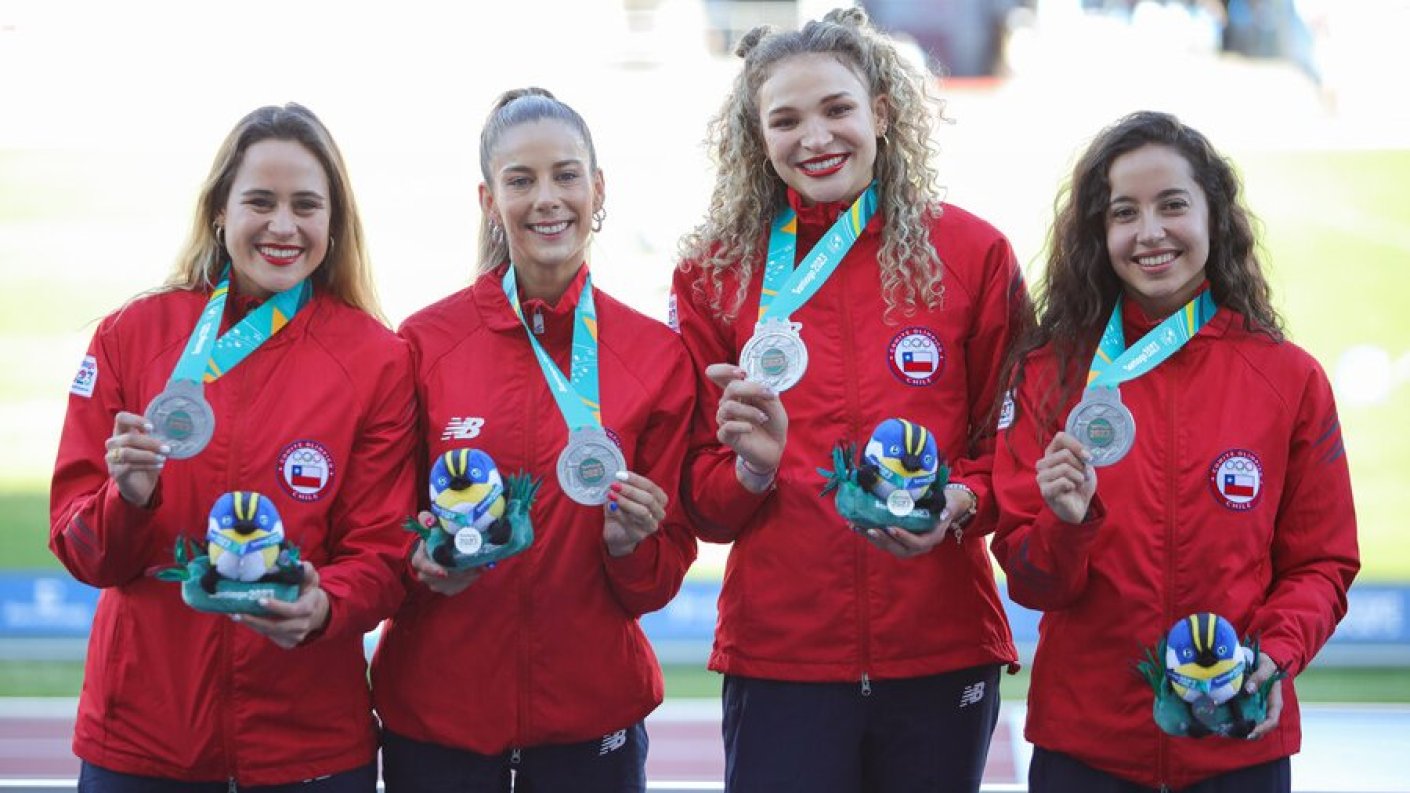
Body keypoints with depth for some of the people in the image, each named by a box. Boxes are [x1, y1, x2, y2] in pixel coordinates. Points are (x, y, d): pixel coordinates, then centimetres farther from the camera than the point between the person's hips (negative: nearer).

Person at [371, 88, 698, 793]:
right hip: (436, 703, -1)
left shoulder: (656, 356, 1)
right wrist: (422, 559, -15)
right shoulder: (426, 340, -2)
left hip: (590, 705, 1)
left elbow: (664, 575, 5)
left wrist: (631, 544, -15)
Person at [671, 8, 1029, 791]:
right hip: (779, 654, 0)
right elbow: (701, 499, 7)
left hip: (941, 653, 0)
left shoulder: (971, 253, 2)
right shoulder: (715, 272, 3)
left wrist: (957, 506, -12)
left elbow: (1012, 444, 8)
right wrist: (752, 467, -14)